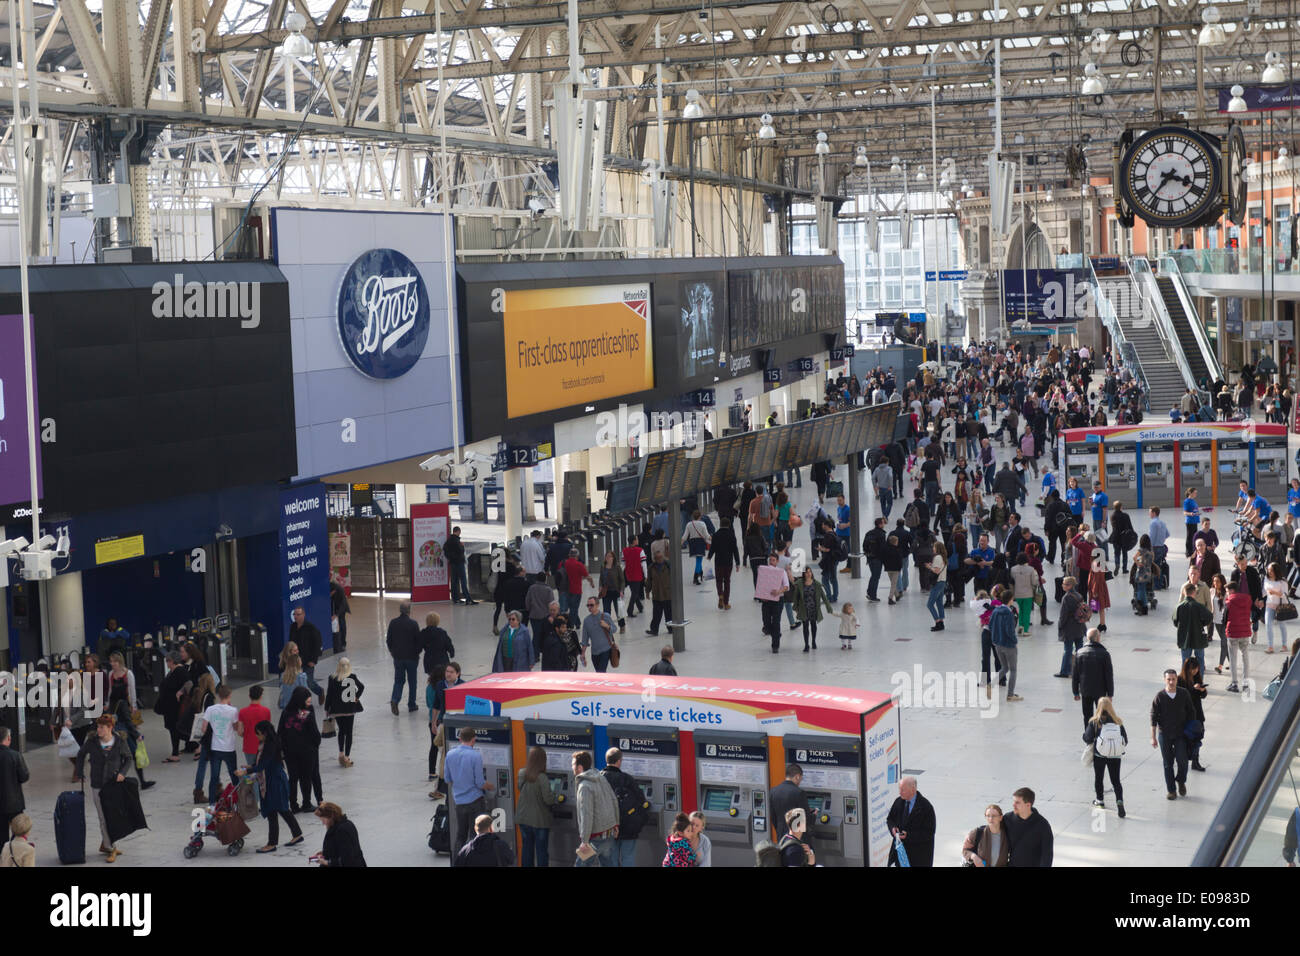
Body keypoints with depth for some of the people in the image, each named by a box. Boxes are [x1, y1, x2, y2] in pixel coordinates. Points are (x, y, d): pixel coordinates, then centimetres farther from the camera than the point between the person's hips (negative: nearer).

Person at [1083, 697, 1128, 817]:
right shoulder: (1118, 722, -5)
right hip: (1115, 756, 1)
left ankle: (1100, 800, 32)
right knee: (1116, 780, 8)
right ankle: (1119, 800, -11)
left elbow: (1088, 739, -11)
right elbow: (1125, 740, -1)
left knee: (1098, 778, 20)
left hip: (1099, 756, -1)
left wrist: (1084, 734, 11)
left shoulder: (1094, 722, -11)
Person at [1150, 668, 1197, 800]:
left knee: (1182, 760, -8)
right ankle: (1170, 790, 18)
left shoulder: (1184, 694, -5)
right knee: (1168, 763, 6)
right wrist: (1153, 737, -4)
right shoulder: (1159, 696, -9)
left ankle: (1181, 781, 21)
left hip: (1181, 734, 0)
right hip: (1164, 734, 0)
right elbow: (1154, 717, -4)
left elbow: (1191, 712, 7)